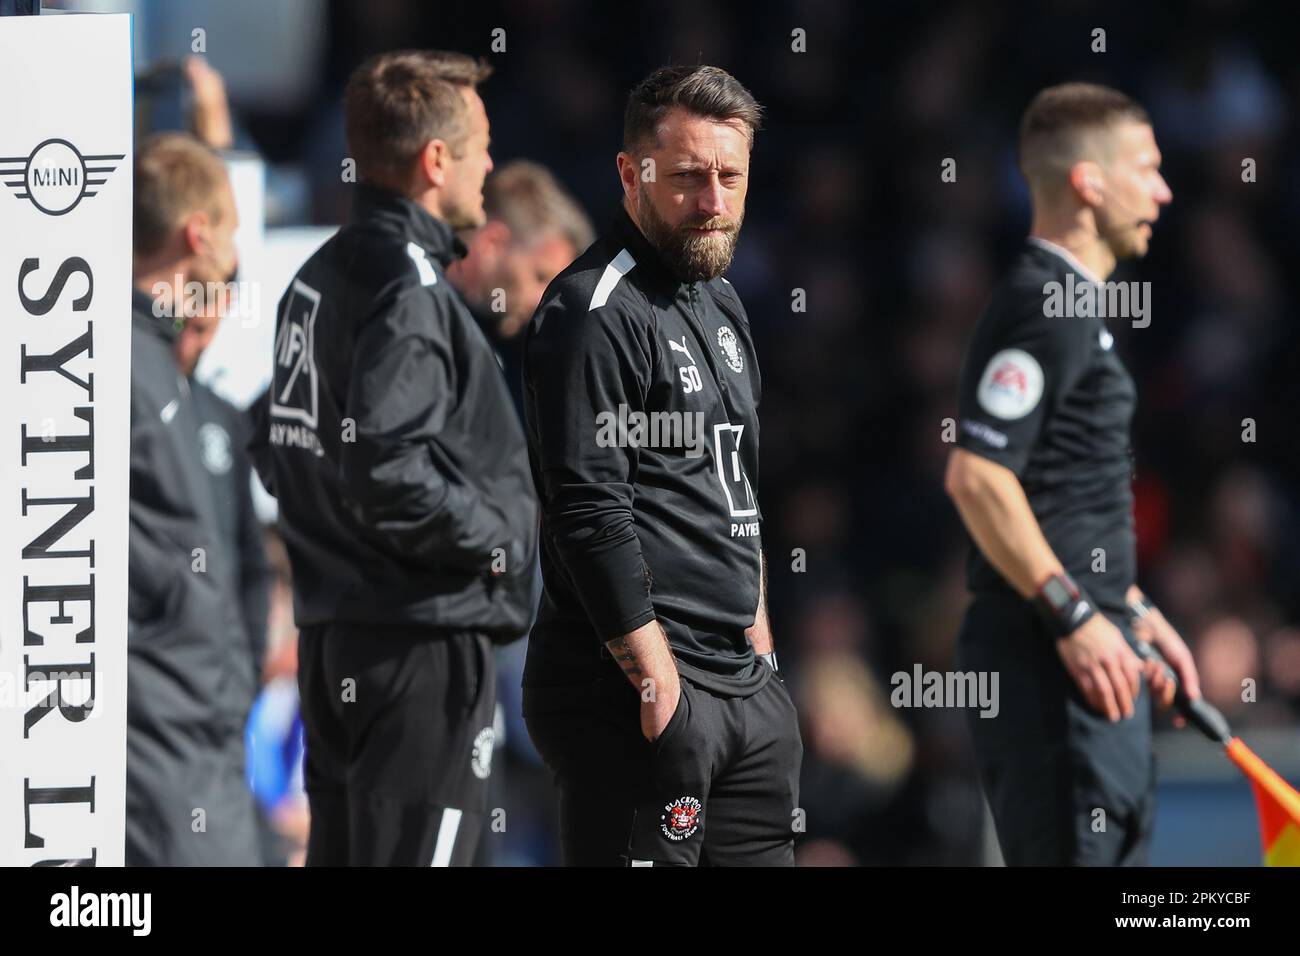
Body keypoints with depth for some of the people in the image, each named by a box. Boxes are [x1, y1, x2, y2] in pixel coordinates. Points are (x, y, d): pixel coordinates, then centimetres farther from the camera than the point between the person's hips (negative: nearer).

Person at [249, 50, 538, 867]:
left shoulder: (319, 278, 14)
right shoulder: (410, 288, -17)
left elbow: (277, 447, 21)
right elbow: (389, 471, -26)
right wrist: (498, 539, -13)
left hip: (333, 640, 10)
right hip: (422, 642, -10)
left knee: (341, 851, 13)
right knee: (414, 851, -8)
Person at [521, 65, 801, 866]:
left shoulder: (721, 303, 17)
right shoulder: (596, 312, -12)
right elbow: (591, 515, -19)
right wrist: (656, 680, -20)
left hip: (747, 682, 9)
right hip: (642, 689, -9)